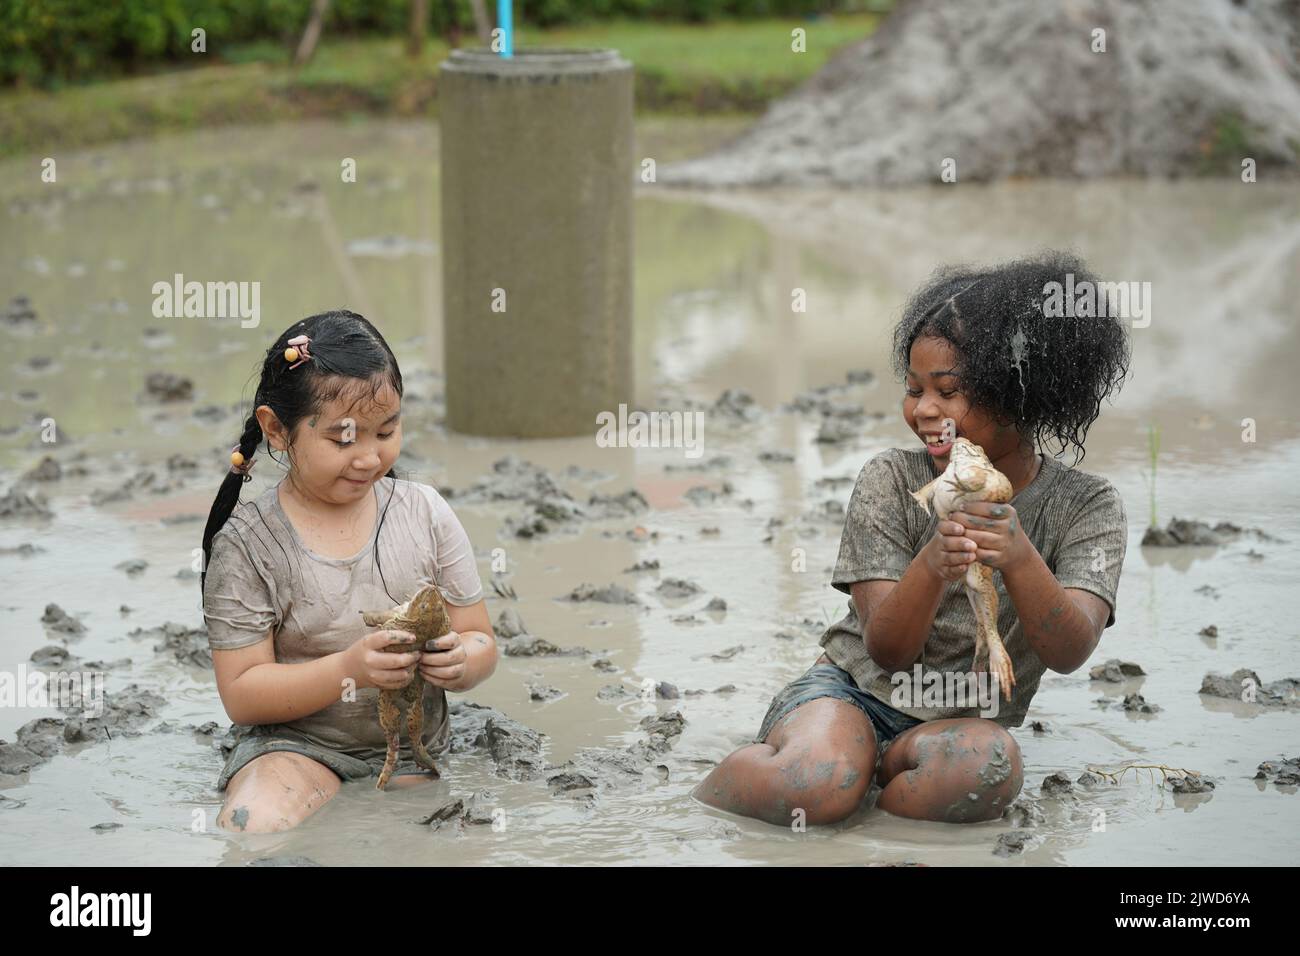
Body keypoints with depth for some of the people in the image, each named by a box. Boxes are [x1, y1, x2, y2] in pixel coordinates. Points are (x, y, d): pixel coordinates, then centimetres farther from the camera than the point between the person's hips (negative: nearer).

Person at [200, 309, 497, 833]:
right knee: (250, 826, -33)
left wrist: (462, 661, -19)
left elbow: (480, 641, 7)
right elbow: (242, 695, -10)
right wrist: (349, 669, -25)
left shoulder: (425, 513, 2)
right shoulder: (247, 544, -7)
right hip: (297, 744, -3)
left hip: (414, 750, 3)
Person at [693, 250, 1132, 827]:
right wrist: (932, 564, -32)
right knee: (820, 782, -36)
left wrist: (1019, 559, -38)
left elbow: (1068, 654, -18)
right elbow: (886, 649, -11)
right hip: (853, 691, -1)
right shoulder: (890, 481, -4)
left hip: (962, 721, 1)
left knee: (989, 765, -37)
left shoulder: (1086, 507, -4)